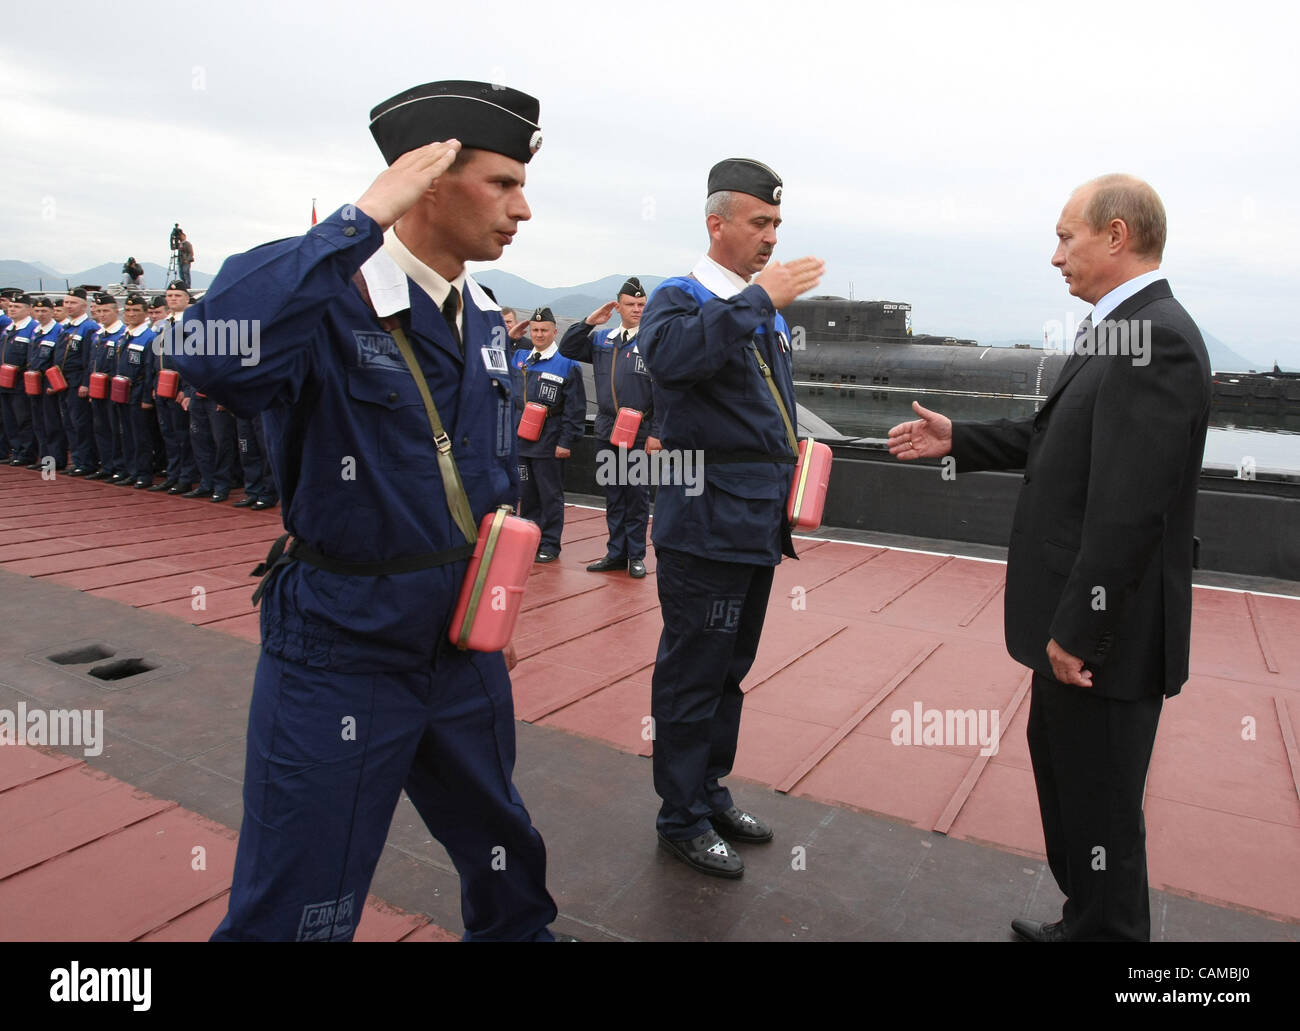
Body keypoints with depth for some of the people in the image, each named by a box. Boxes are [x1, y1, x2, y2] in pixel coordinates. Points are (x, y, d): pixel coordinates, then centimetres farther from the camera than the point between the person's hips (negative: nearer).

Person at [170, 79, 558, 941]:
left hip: (466, 640, 7)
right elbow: (215, 356, -40)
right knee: (300, 909, 8)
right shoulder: (329, 295, -18)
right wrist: (362, 218, -34)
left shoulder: (486, 320, 5)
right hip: (341, 649, -6)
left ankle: (517, 932, 54)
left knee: (502, 848, 26)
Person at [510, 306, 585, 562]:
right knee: (526, 494, 12)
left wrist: (567, 442, -13)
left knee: (550, 496, 3)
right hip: (520, 440, 5)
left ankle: (549, 545, 12)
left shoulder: (567, 364, -6)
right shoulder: (518, 358, 11)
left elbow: (575, 408, -8)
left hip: (549, 443, -5)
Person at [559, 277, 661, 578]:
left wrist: (655, 433, -13)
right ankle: (616, 553, 21)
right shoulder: (601, 339, 11)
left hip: (640, 434, -4)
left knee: (637, 495, 4)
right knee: (613, 496, 11)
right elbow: (567, 349, 11)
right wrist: (589, 322, -1)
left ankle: (636, 556, 15)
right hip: (607, 431, 4)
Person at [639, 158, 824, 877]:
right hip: (706, 523, -8)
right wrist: (757, 299, -30)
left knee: (729, 670, 18)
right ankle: (683, 820, 19)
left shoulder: (766, 309, 16)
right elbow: (667, 356, -32)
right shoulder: (679, 298, -8)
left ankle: (711, 794, 35)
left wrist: (792, 461, 11)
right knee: (692, 675, 2)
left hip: (759, 522, 8)